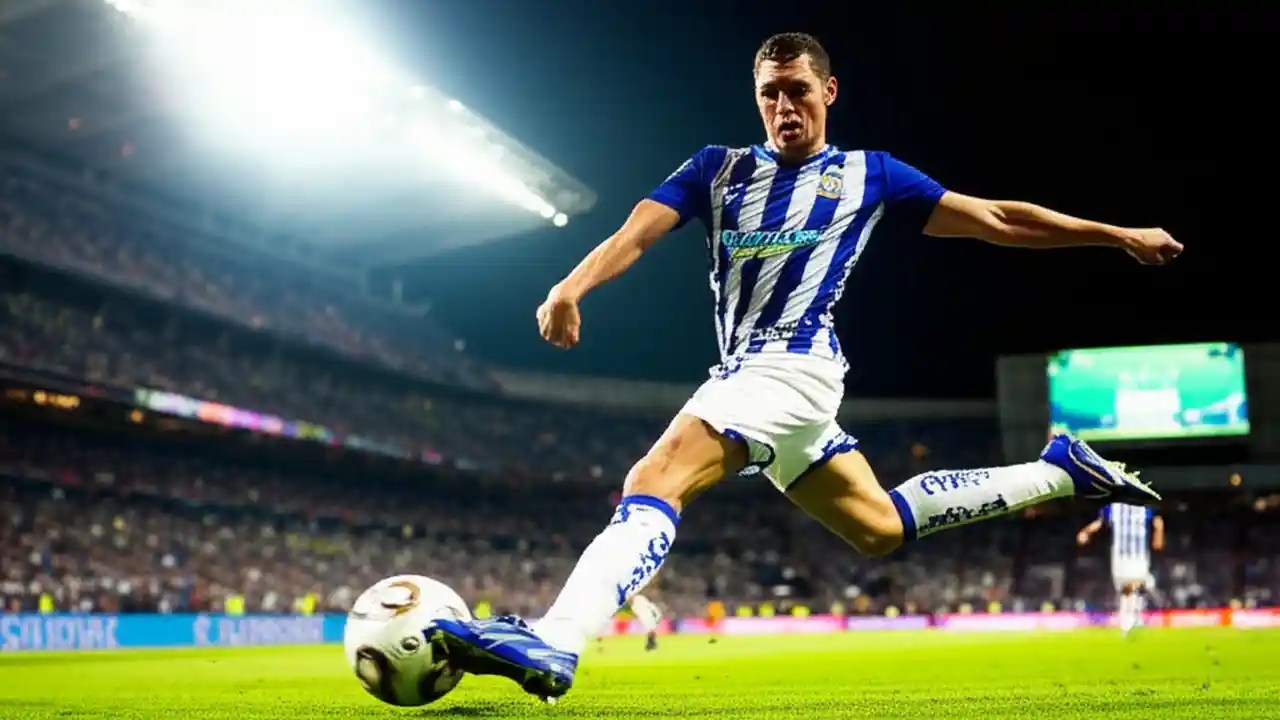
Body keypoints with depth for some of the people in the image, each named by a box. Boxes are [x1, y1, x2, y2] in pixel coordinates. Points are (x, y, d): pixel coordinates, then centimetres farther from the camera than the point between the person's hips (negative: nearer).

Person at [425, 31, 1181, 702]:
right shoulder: (719, 167, 15)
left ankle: (553, 644, -43)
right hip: (751, 373, 6)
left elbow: (997, 220, 12)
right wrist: (572, 286, -21)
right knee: (882, 526, 13)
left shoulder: (868, 173, 8)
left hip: (790, 365, -6)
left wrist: (1119, 235, 12)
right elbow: (635, 233, 0)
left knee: (654, 484, -26)